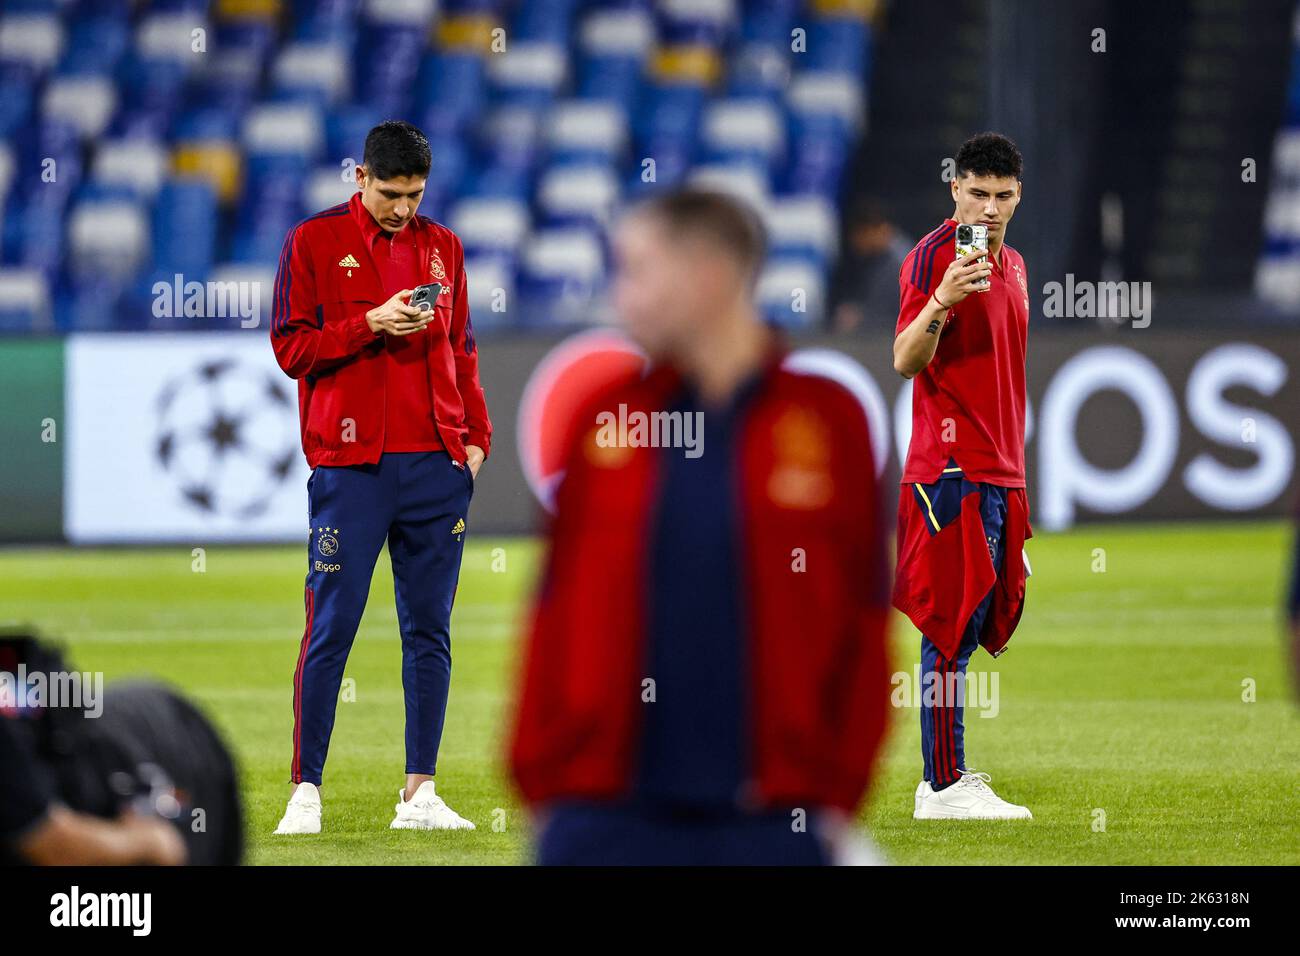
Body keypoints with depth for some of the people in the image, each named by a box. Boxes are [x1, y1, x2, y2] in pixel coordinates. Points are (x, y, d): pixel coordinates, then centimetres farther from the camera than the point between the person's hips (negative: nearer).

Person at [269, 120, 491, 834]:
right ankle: (305, 790, -2)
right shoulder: (313, 242, 3)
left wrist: (477, 436, 9)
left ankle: (419, 794, 7)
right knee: (331, 627, -5)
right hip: (349, 464, -4)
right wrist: (371, 325, -13)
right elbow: (290, 348, -1)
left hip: (437, 464, 4)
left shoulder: (442, 246, 15)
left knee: (429, 631, 4)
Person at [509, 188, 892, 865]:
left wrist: (838, 790, -1)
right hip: (608, 820, 2)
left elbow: (864, 613, 3)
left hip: (772, 819, -2)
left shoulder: (825, 418, 2)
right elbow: (557, 608, 9)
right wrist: (541, 779, 3)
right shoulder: (604, 421, 8)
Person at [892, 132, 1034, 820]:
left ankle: (949, 771, 14)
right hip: (952, 469, -9)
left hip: (999, 472, 9)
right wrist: (940, 302, -34)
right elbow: (906, 362, -16)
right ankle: (942, 786, -10)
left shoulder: (1013, 266, 18)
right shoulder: (933, 257, -9)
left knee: (977, 620, 9)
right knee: (952, 623, -10)